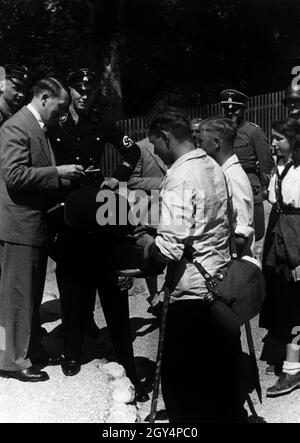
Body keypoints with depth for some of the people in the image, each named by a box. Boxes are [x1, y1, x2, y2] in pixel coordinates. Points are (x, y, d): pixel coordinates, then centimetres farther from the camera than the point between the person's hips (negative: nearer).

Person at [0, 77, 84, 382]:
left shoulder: (38, 128, 17)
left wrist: (64, 176, 9)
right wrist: (58, 172, -20)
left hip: (35, 224, 10)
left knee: (32, 294, 17)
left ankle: (31, 351, 29)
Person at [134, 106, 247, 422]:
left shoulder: (179, 178, -19)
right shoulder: (212, 167, 7)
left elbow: (170, 248, -24)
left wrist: (147, 242, -4)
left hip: (193, 291, -8)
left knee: (181, 380, 5)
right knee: (220, 372, 20)